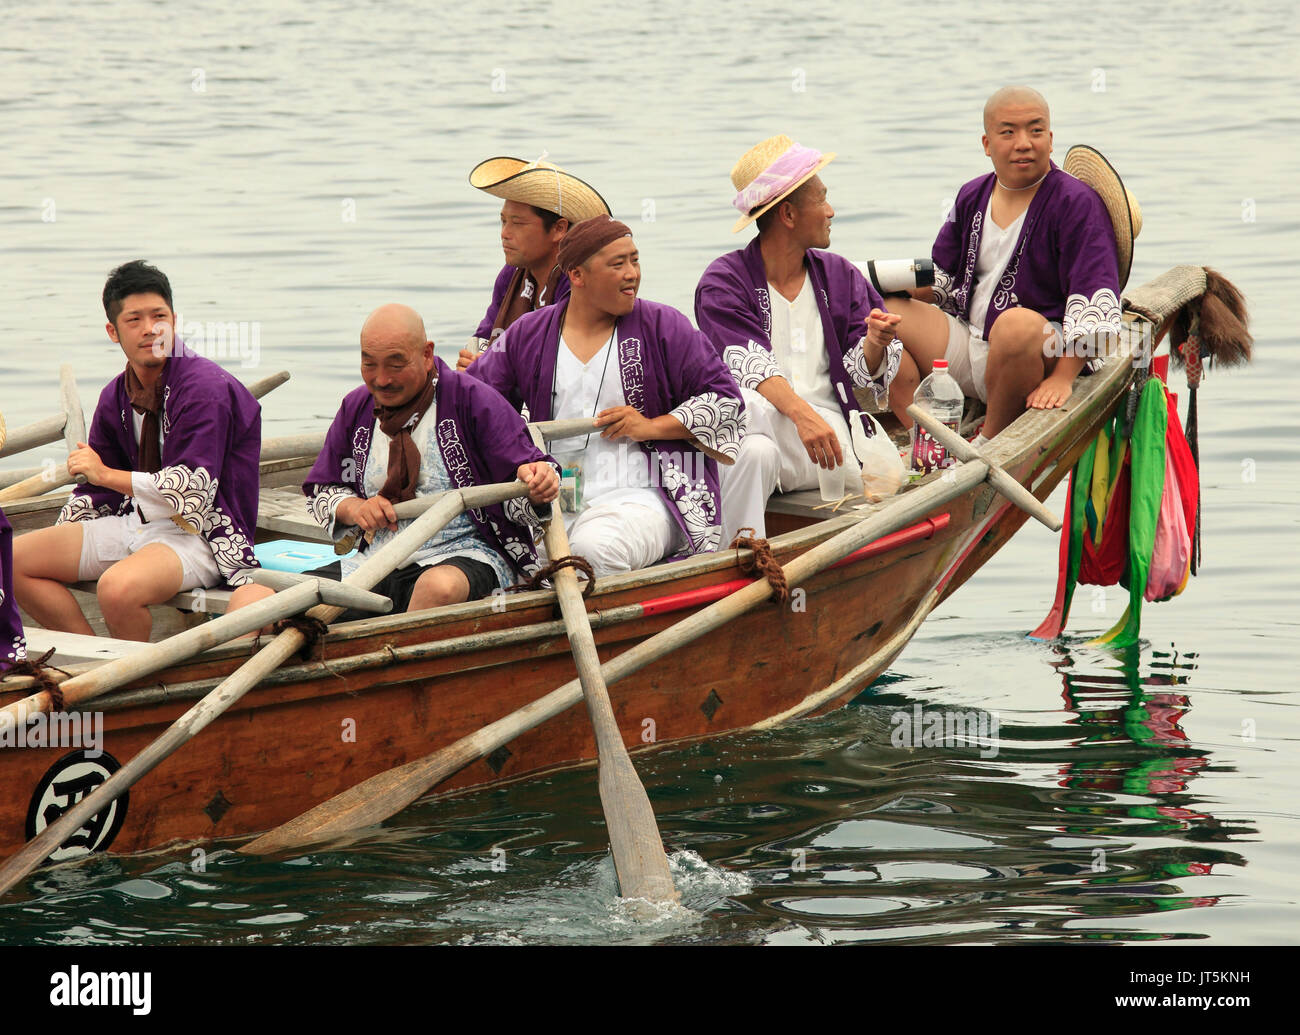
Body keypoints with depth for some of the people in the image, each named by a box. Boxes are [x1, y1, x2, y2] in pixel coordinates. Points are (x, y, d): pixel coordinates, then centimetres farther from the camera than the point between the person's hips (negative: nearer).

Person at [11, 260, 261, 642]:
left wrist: (106, 474, -13)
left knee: (118, 588, -38)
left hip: (202, 536, -8)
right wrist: (54, 550, 10)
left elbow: (193, 492, -21)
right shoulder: (116, 396, 9)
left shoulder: (206, 388, -14)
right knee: (13, 560, -2)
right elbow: (94, 493, 20)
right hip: (137, 523, 8)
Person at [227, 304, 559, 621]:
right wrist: (353, 509, 0)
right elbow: (320, 491, 23)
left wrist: (533, 480, -31)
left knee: (441, 586, -44)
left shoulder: (470, 399, -3)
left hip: (463, 555, -5)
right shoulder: (355, 409, 14)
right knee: (250, 599, -16)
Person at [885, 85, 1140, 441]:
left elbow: (1095, 305, -15)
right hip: (968, 343, 7)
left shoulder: (1077, 203, -8)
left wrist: (1062, 378, -24)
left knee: (1017, 324, -40)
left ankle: (990, 442, -16)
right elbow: (940, 276, 22)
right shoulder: (972, 196, 13)